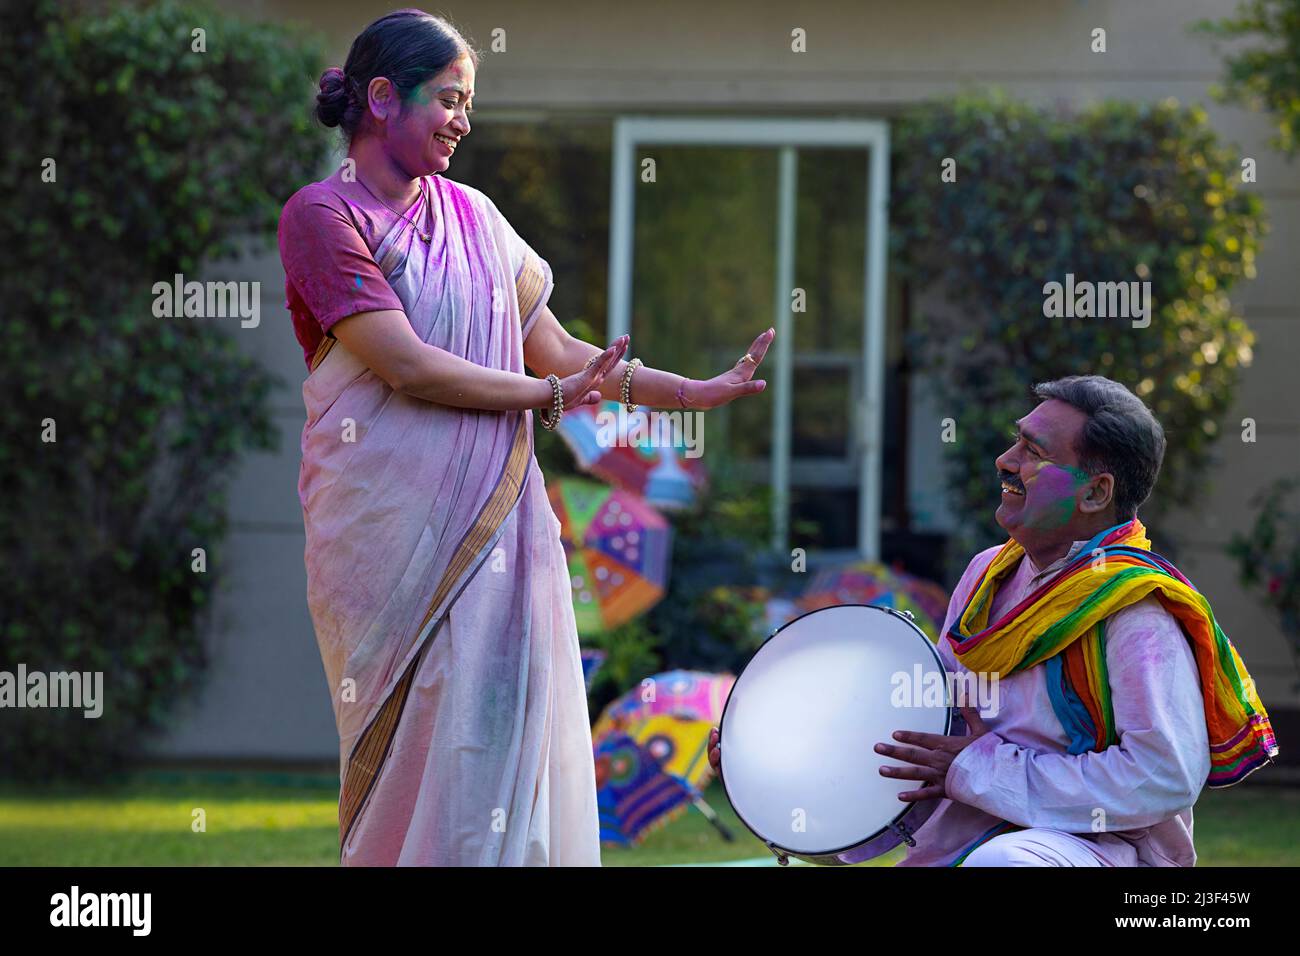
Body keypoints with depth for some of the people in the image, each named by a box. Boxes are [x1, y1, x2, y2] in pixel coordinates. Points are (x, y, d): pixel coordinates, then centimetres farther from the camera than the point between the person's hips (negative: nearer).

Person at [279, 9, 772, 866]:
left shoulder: (473, 216, 16)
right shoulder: (322, 216, -4)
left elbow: (560, 353, 18)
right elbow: (408, 368, -13)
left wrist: (695, 393, 9)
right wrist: (549, 395, -4)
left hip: (495, 527, 6)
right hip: (392, 529, -6)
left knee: (511, 744, -2)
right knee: (419, 750, -8)